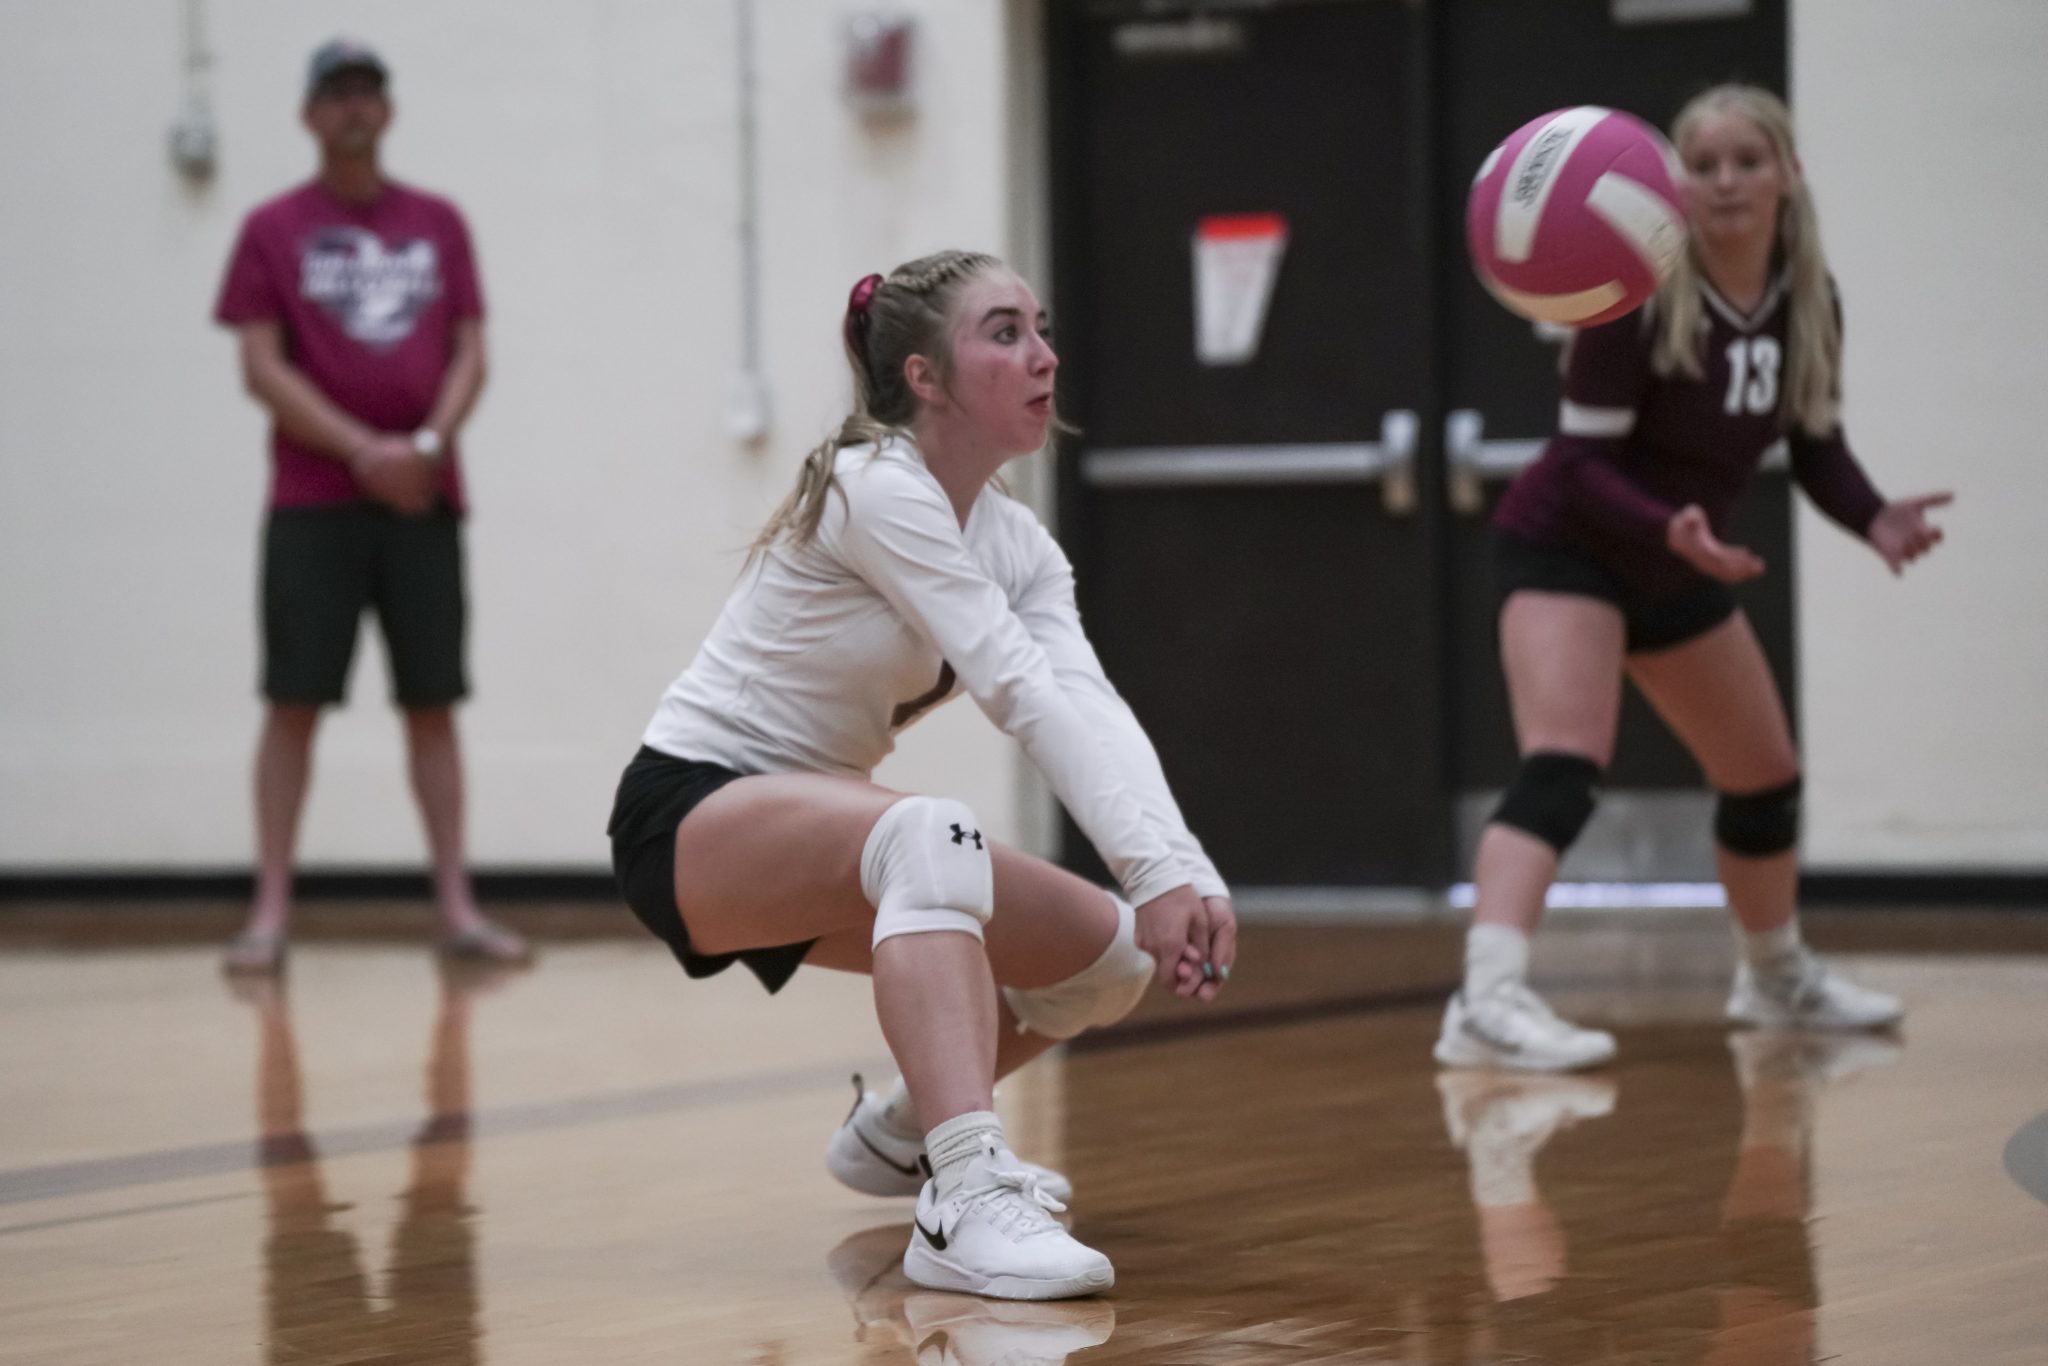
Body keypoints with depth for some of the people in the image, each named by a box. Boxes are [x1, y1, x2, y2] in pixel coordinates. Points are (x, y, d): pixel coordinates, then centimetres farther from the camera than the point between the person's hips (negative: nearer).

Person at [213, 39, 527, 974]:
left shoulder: (438, 225, 11)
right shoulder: (274, 230, 3)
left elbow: (469, 354, 8)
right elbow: (261, 368, -4)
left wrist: (428, 444, -10)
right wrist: (364, 451, -13)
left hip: (423, 501, 2)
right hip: (313, 505, -2)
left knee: (433, 703, 2)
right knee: (294, 702, -4)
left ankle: (457, 907, 4)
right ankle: (271, 912, -2)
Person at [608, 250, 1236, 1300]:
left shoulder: (1016, 543, 4)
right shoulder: (877, 487, -19)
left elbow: (1089, 707, -14)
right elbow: (1023, 694, -28)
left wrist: (1183, 870, -30)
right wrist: (1154, 862, -35)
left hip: (814, 838, 9)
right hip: (690, 815, -9)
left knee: (1113, 953, 2)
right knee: (931, 834, -38)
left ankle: (900, 1132, 28)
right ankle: (966, 1207, -50)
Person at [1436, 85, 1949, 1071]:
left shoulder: (1808, 301, -5)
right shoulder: (1639, 295, -23)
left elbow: (1816, 447, 4)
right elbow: (1581, 461, -22)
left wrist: (1874, 519, -16)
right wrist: (1670, 530, -39)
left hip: (1680, 565, 7)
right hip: (1566, 548, -7)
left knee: (1765, 777, 19)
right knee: (1563, 768, -29)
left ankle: (1778, 979, 43)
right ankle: (1487, 1004, -41)